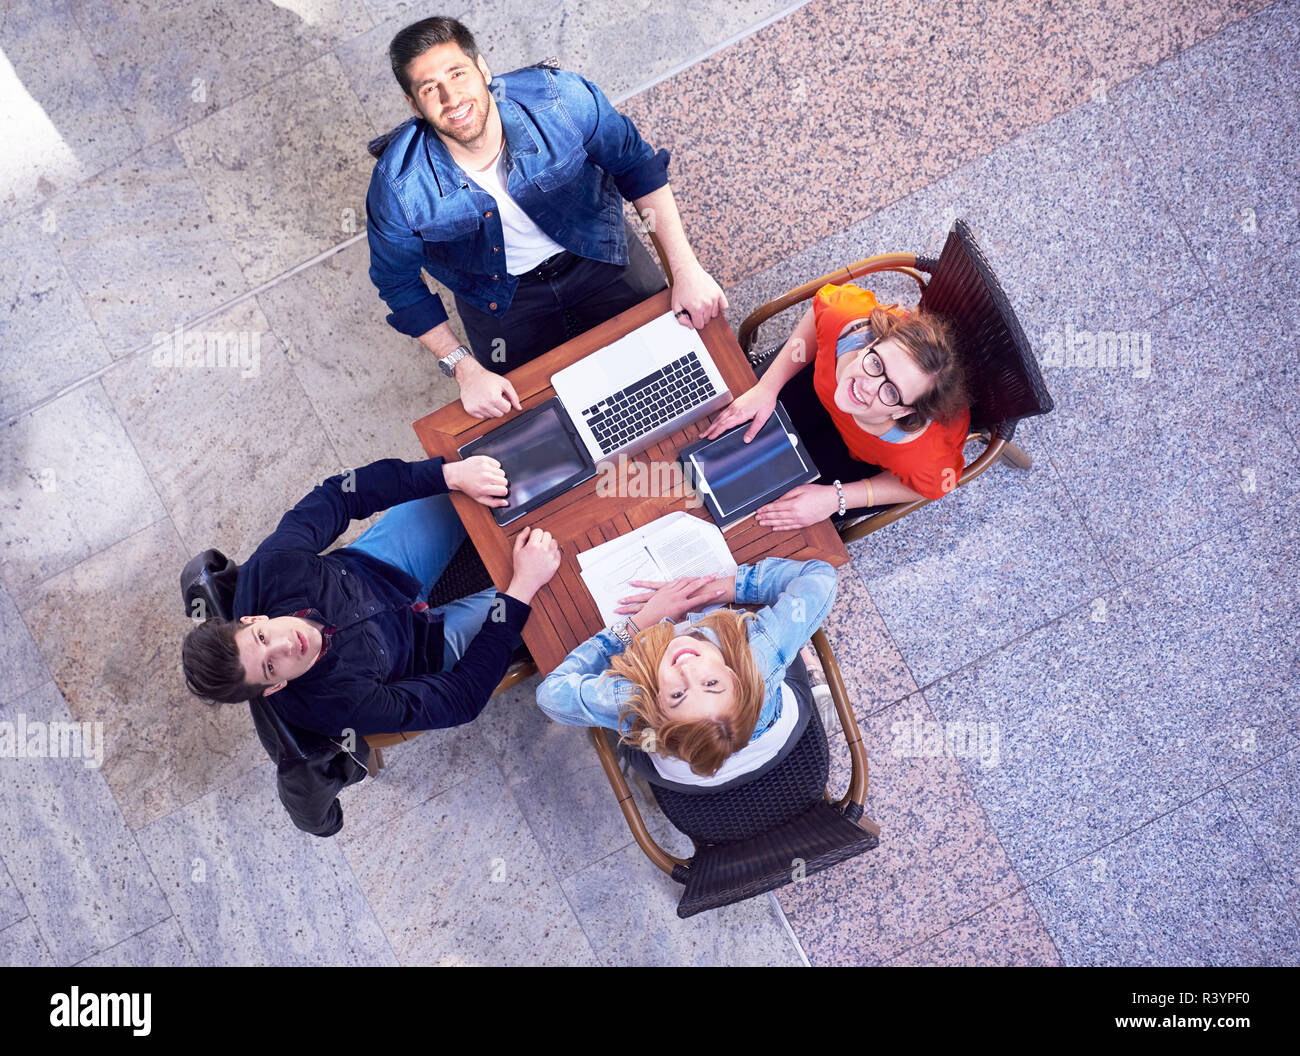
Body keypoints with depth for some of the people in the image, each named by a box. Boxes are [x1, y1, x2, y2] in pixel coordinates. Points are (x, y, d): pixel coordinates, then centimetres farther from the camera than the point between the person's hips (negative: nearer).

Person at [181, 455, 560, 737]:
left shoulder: (271, 570, -32)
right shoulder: (335, 706, -39)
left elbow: (338, 496, -24)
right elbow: (461, 697, -33)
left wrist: (452, 473, -37)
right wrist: (523, 585, -41)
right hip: (424, 643, -4)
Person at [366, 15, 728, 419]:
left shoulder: (560, 99, -30)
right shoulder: (397, 186, -30)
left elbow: (635, 163, -14)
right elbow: (399, 284, -13)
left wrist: (685, 269, -19)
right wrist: (463, 369, -20)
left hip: (596, 256, 1)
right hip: (504, 301, -1)